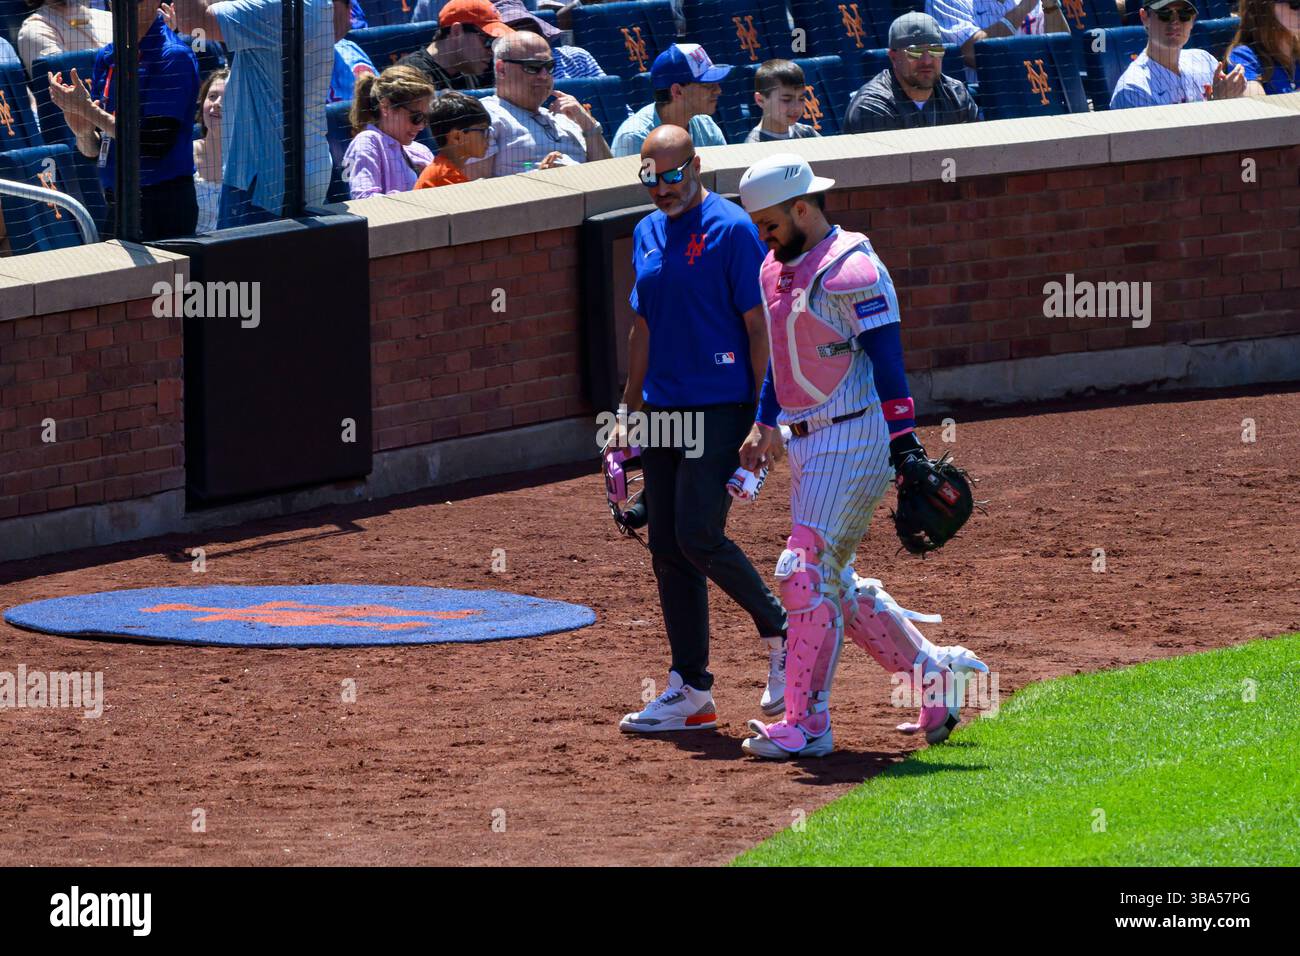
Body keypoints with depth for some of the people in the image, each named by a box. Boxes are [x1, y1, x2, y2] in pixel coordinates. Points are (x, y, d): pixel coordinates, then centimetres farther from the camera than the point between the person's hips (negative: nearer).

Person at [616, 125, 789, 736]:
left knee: (698, 537, -15)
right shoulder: (648, 234, 14)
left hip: (719, 410, -8)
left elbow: (758, 325, -11)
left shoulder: (731, 229, -9)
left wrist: (765, 417, -15)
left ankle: (781, 634, 6)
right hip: (663, 411, 8)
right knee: (667, 550, 5)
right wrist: (630, 411, 19)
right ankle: (690, 692, 10)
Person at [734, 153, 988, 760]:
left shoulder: (849, 270, -15)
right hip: (808, 441, 10)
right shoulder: (776, 269, 13)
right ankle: (932, 672, 23)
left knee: (808, 573, -13)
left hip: (854, 440, -10)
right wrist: (766, 424, 21)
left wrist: (905, 443, -21)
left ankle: (805, 724, -9)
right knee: (834, 583, 11)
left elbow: (886, 359, -18)